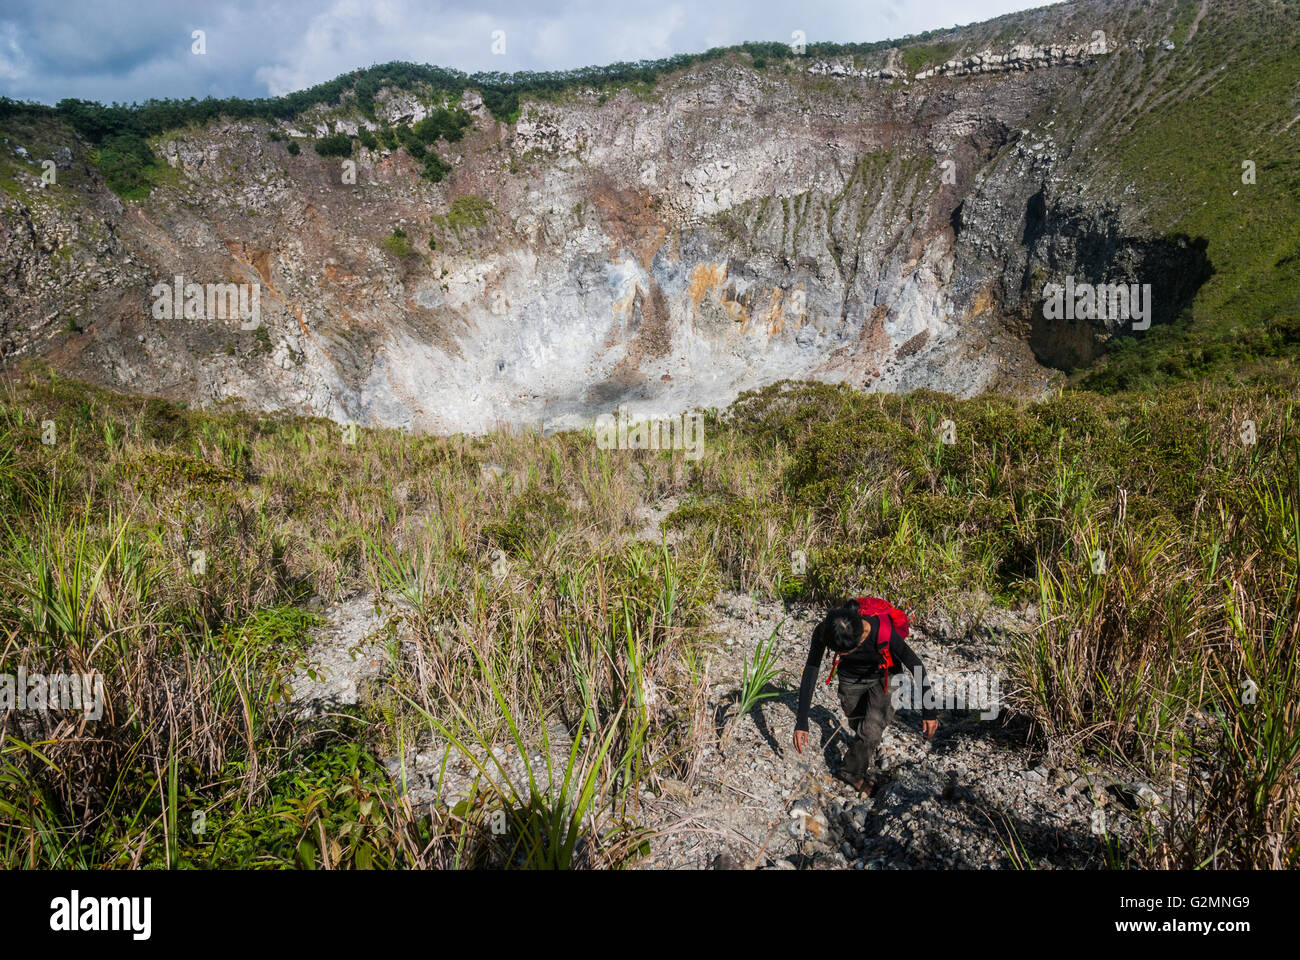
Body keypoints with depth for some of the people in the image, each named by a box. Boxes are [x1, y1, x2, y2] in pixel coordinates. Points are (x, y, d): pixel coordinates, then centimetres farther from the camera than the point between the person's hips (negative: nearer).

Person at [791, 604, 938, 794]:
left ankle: (852, 772, 13)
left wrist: (928, 710, -16)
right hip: (850, 678, 3)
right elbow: (810, 672, -24)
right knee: (857, 725, 19)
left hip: (883, 679, -3)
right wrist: (802, 721, -25)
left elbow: (916, 666, -25)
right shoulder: (823, 631, -34)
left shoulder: (883, 632, -41)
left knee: (871, 731, -16)